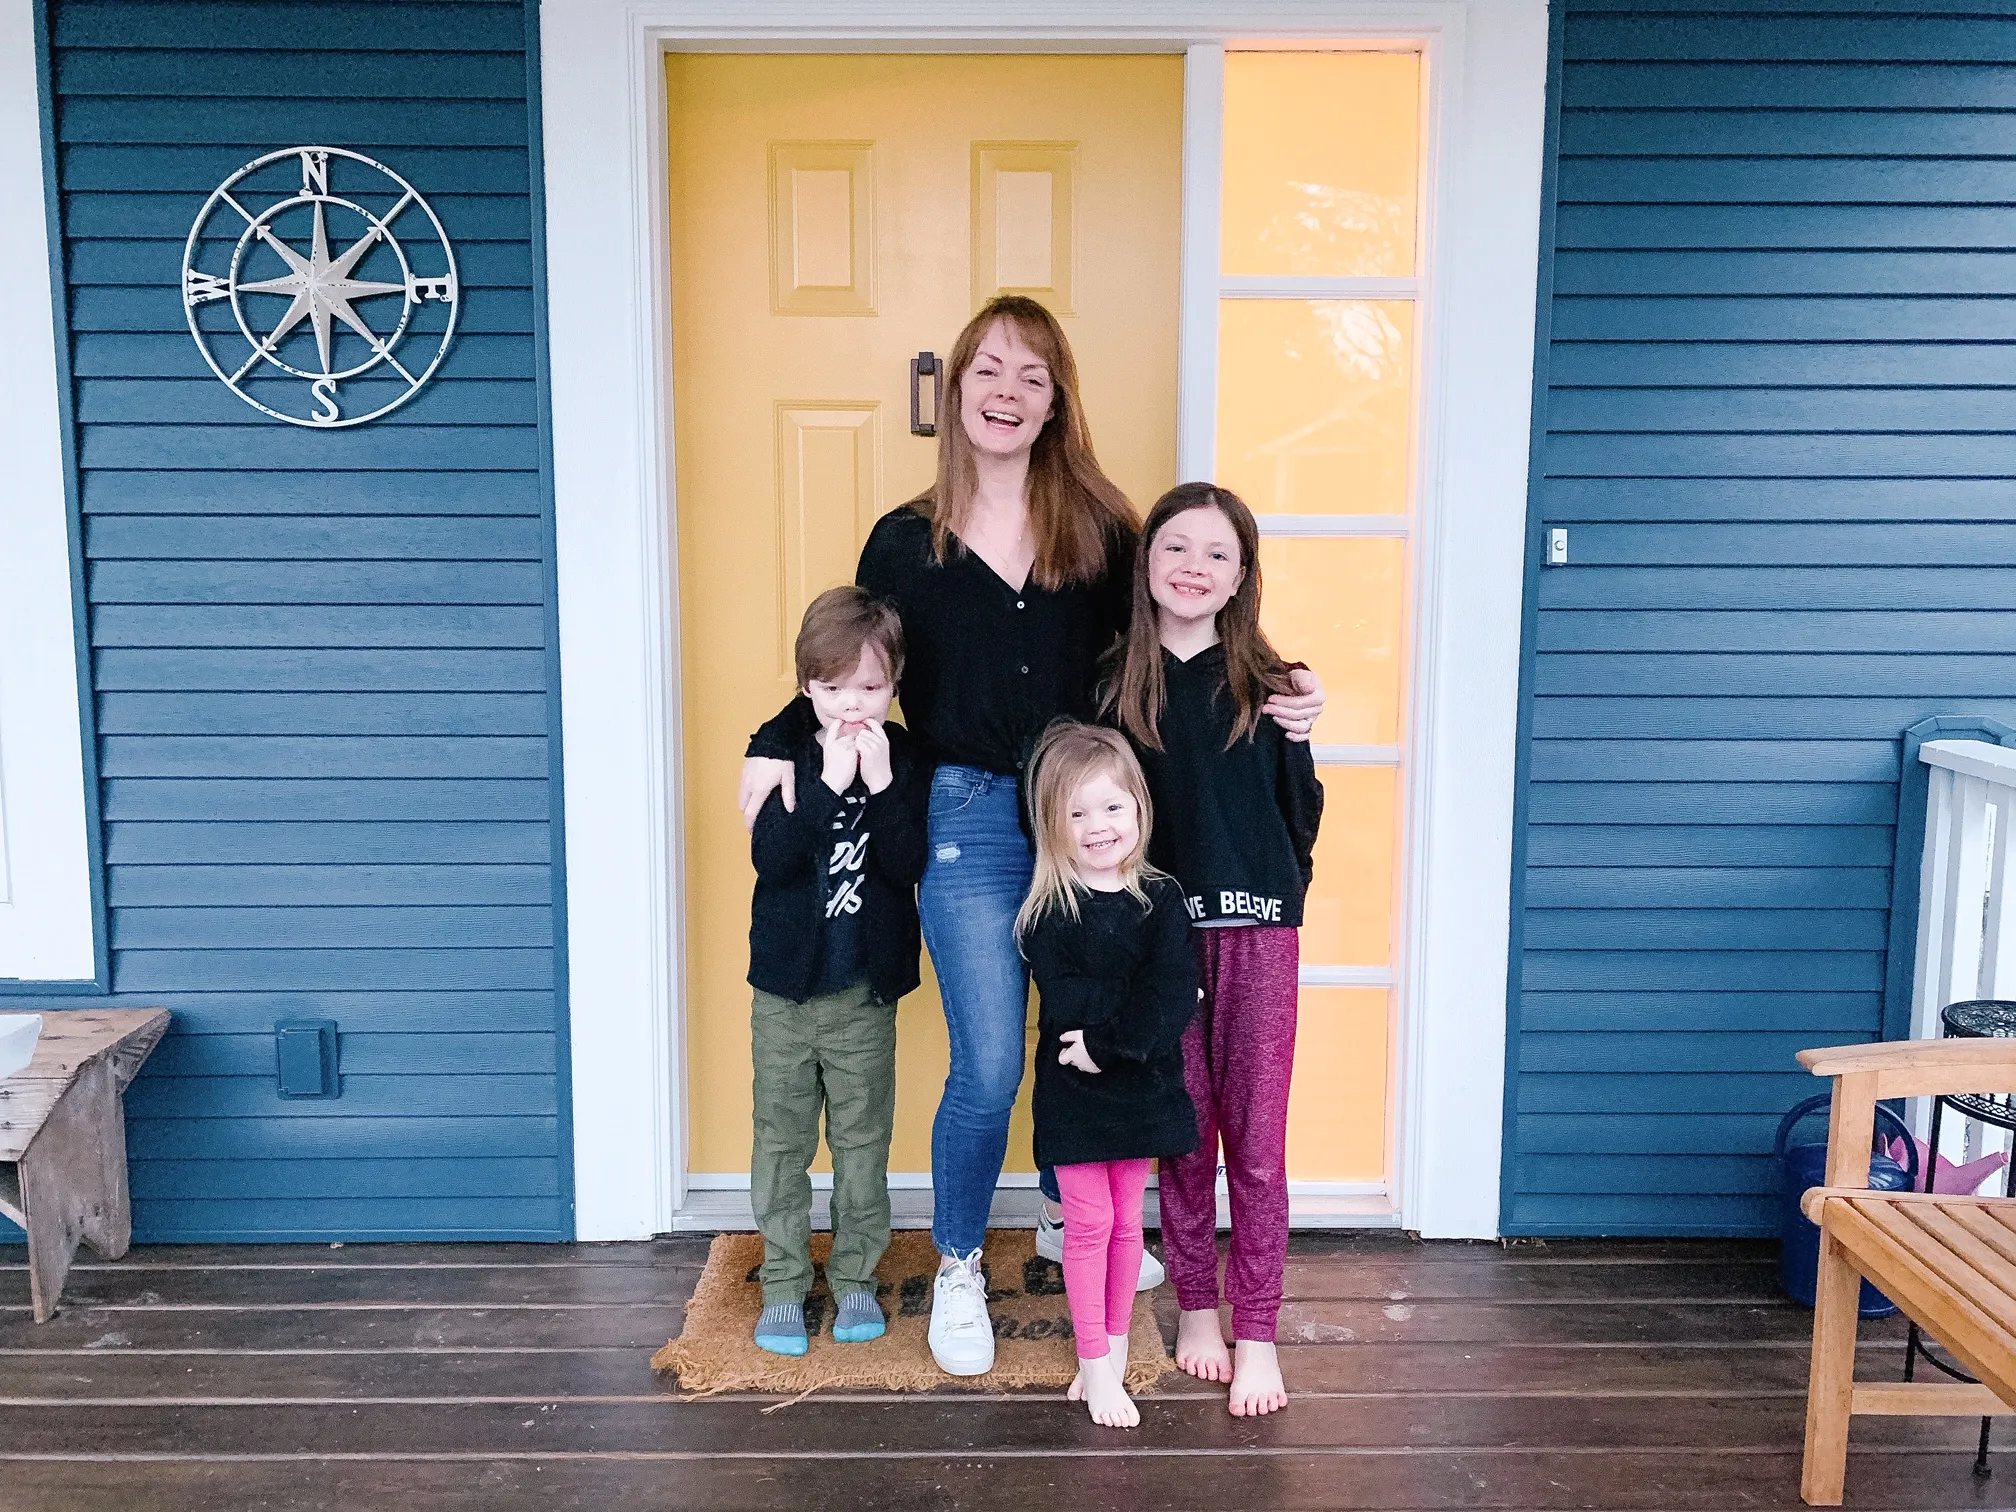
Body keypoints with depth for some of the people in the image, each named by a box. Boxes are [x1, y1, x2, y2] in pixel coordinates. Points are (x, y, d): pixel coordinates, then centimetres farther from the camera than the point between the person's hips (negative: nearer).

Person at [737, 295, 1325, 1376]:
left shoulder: (1099, 528, 4)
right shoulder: (906, 542, 3)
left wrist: (1271, 697, -4)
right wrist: (776, 742, -6)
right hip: (967, 821, -2)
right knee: (988, 1070, -3)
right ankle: (958, 1269, 23)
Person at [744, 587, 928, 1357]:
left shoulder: (906, 759, -4)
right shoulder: (784, 755, -6)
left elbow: (908, 866, -14)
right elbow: (770, 858, -19)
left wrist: (880, 785, -26)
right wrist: (829, 783, -28)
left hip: (866, 990, 0)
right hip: (784, 984, 0)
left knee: (863, 1140, 12)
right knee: (781, 1140, 9)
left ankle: (855, 1278, 27)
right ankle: (784, 1285, 23)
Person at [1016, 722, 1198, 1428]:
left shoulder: (1160, 899, -3)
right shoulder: (1048, 911, -8)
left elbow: (1175, 990, -15)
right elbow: (1062, 998, -16)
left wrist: (1111, 1041, -25)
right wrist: (1131, 1007, -24)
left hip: (1141, 1086, 2)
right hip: (1074, 1094, -2)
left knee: (1126, 1221, 14)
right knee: (1089, 1223, 5)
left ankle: (1115, 1348, 30)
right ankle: (1096, 1365, 17)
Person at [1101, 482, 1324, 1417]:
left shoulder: (1266, 685, 0)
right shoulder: (1116, 685, 1)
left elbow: (1300, 810, 6)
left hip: (1255, 933, -1)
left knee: (1256, 1144, 4)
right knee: (1182, 1137, 12)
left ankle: (1256, 1333, 18)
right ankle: (1196, 1306, 30)